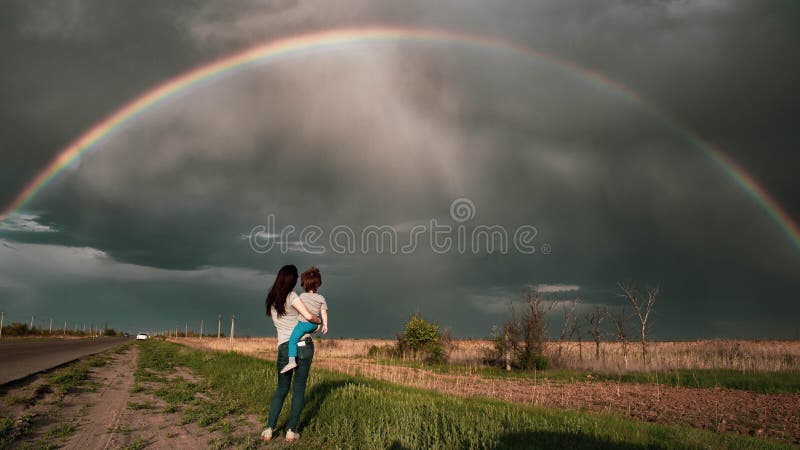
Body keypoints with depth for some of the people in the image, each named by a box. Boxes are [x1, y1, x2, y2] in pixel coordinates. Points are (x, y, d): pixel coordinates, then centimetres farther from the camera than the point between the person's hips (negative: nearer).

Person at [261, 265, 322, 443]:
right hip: (304, 346, -4)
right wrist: (319, 320, 6)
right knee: (299, 388, 4)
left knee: (281, 389, 15)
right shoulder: (291, 296, -8)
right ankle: (291, 431, 5)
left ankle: (269, 429, 7)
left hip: (284, 348, 4)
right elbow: (309, 316, -16)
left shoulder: (271, 300, 11)